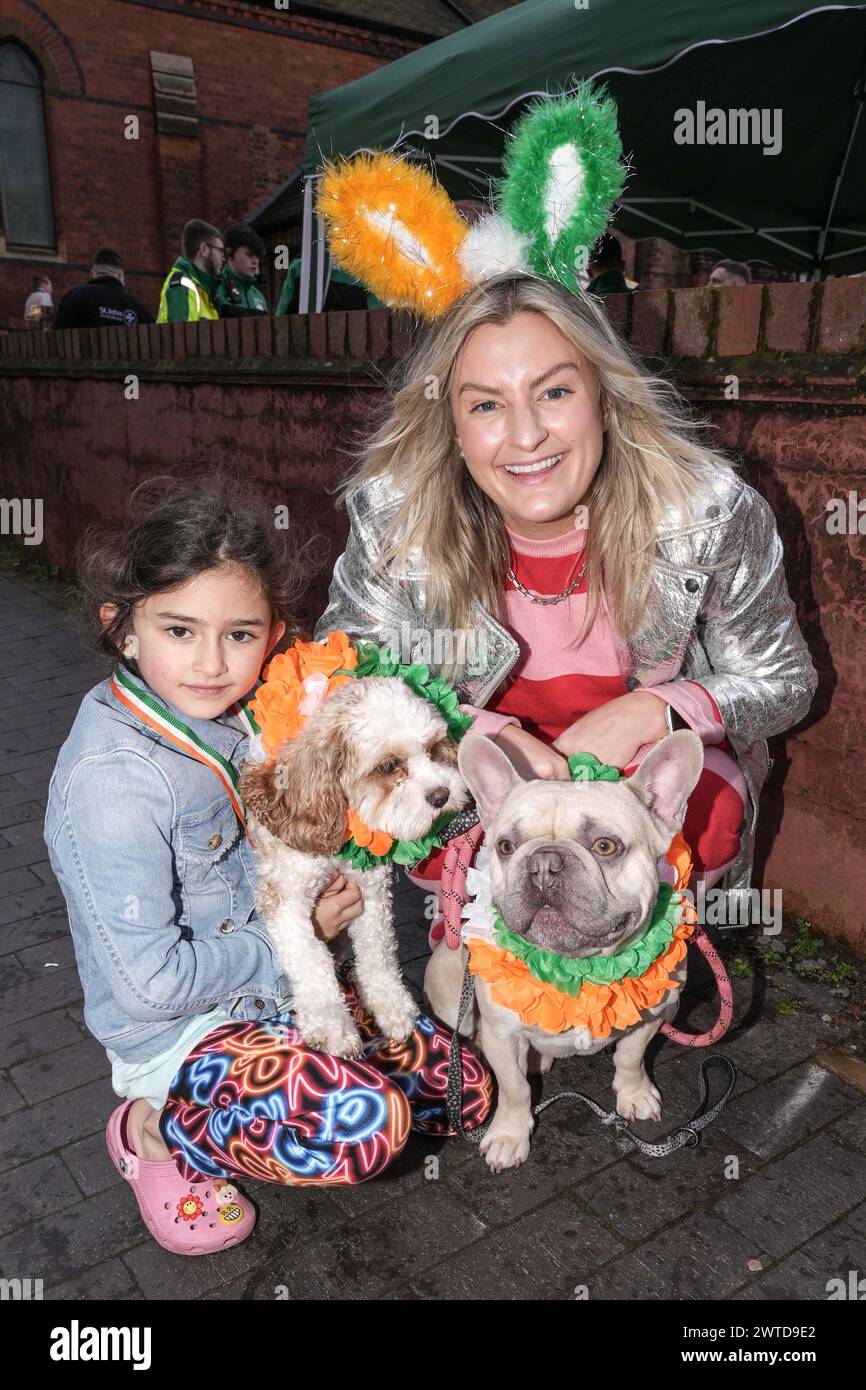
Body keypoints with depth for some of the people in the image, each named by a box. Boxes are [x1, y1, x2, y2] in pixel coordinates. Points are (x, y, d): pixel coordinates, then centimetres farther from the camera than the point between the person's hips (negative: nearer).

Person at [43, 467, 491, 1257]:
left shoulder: (233, 717, -4)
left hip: (279, 986, 8)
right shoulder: (113, 778, -27)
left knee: (463, 1089, 5)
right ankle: (156, 1130, -3)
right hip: (177, 1034, -7)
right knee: (368, 1126, -30)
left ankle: (239, 1108, 15)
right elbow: (150, 979, -25)